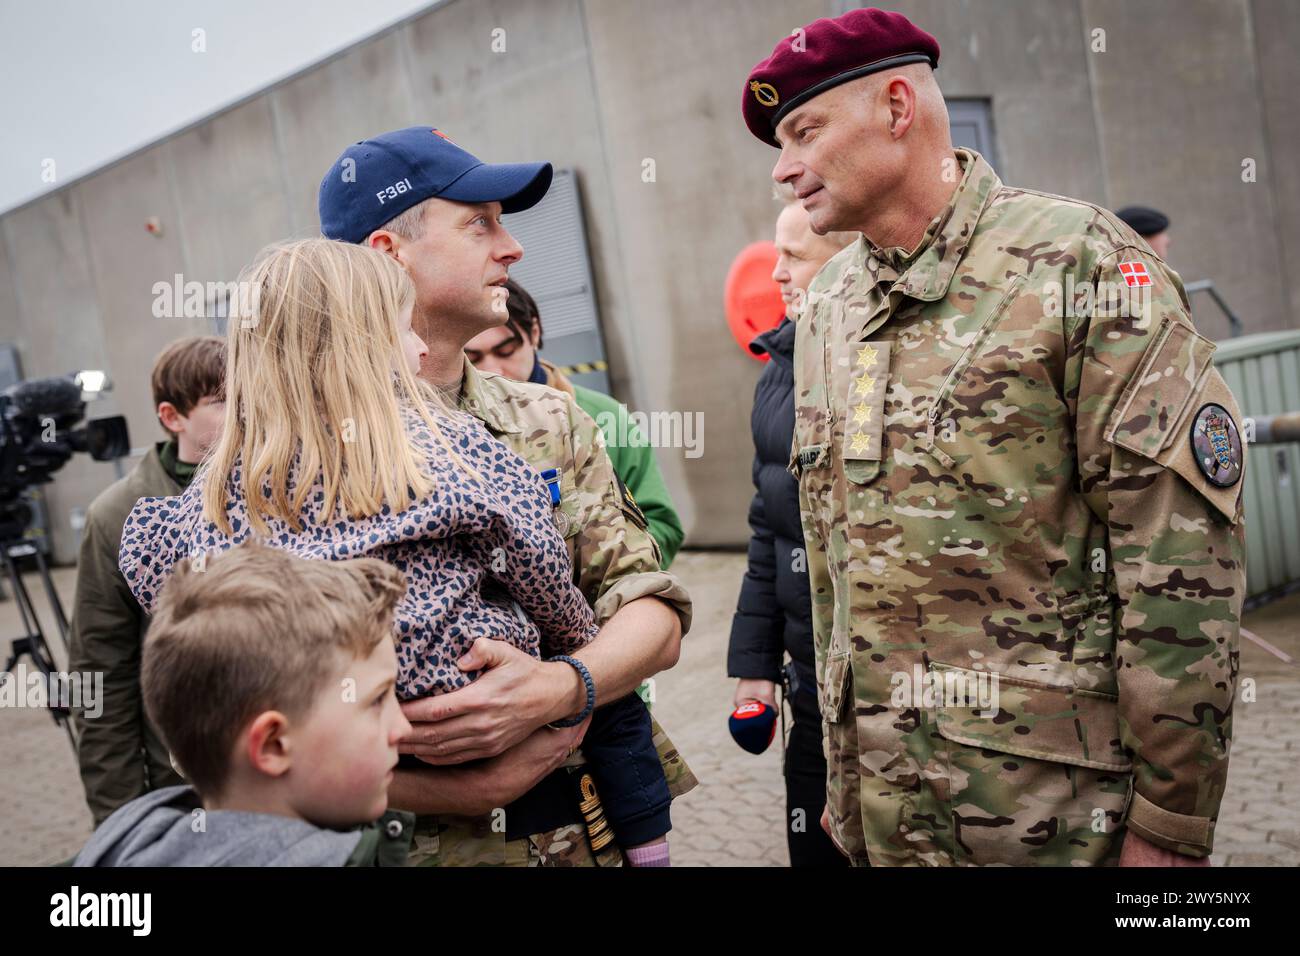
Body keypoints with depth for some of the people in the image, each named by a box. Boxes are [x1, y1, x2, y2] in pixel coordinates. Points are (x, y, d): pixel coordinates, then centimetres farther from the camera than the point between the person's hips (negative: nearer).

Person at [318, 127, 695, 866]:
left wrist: (559, 689, -23)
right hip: (419, 843, -4)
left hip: (590, 829, 4)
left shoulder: (551, 423, 3)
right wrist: (464, 792, -25)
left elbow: (656, 616, -3)